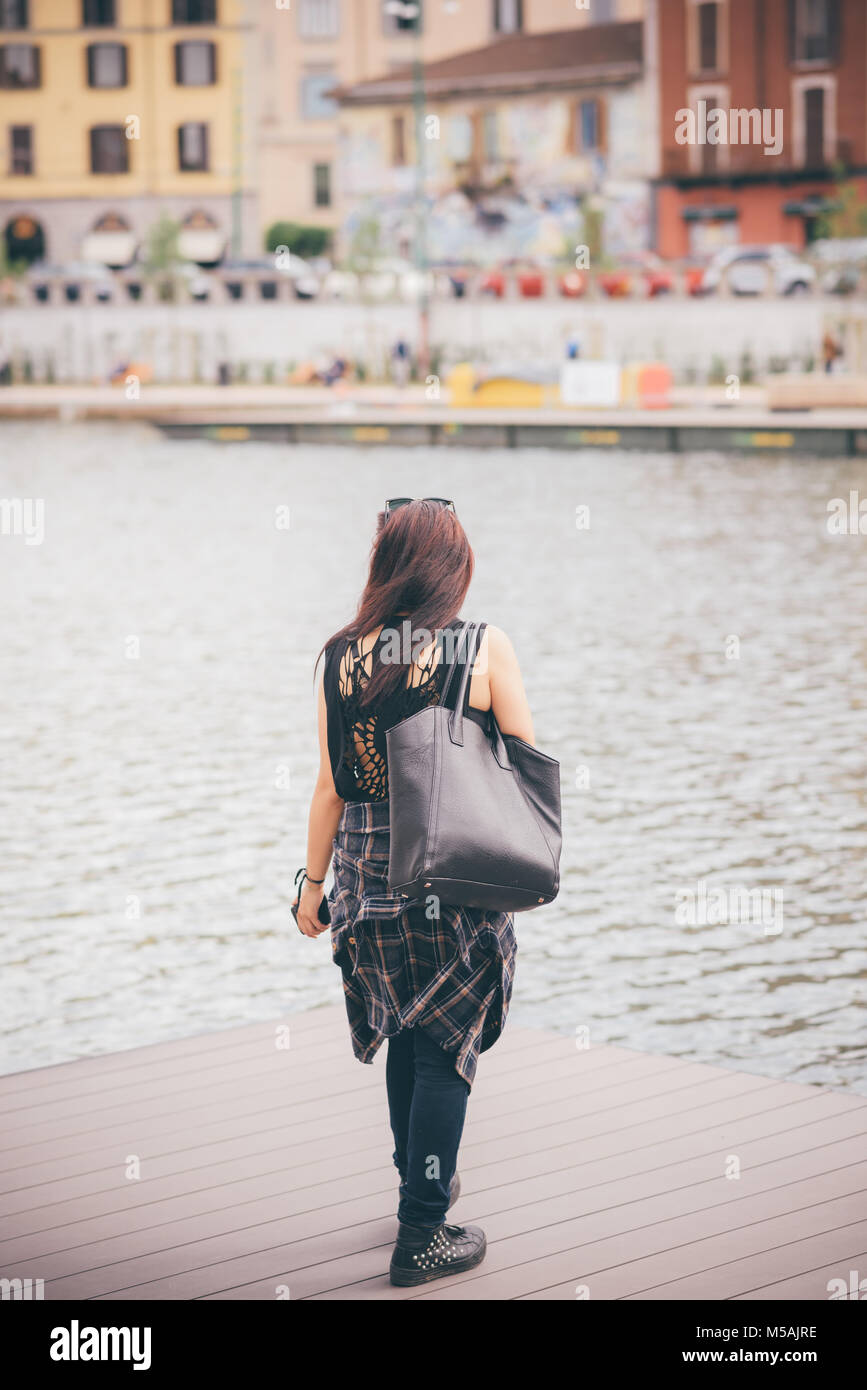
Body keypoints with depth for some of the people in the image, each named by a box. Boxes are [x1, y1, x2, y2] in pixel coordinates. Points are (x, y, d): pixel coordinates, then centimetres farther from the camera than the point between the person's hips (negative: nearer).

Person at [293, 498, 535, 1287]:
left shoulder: (343, 657, -2)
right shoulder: (486, 651, -10)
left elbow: (331, 785, 1)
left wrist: (314, 880, 11)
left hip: (370, 870, 4)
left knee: (408, 1030, 22)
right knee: (446, 1044, 3)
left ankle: (425, 1181, 37)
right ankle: (423, 1235, 3)